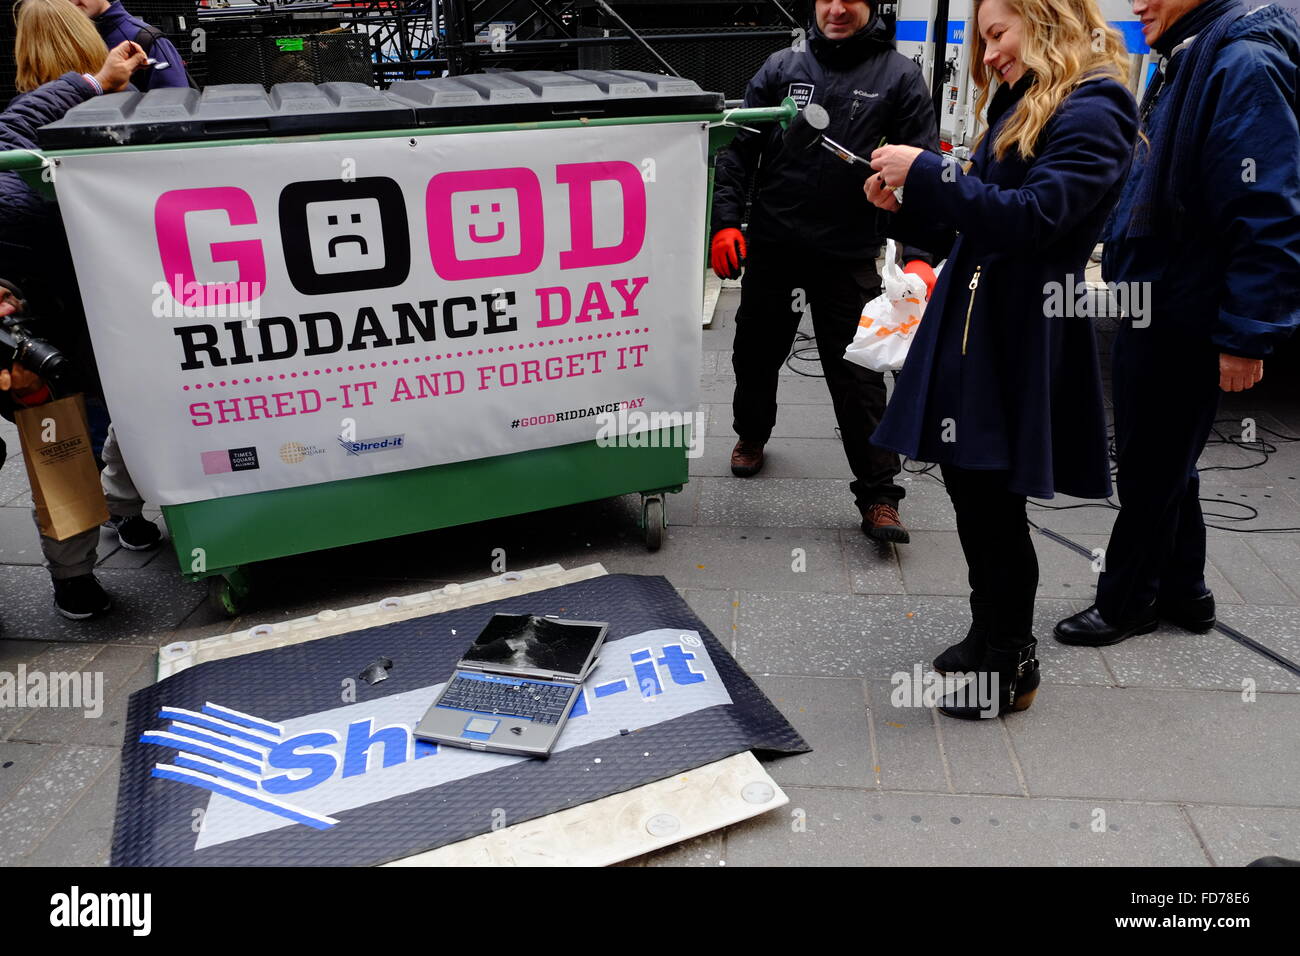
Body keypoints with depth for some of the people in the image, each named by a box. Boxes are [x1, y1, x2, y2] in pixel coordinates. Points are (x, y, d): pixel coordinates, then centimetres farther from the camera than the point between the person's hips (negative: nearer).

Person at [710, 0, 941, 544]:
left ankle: (879, 496, 6)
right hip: (771, 249, 3)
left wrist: (918, 254, -16)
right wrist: (726, 221, -6)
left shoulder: (899, 76, 1)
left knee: (859, 378, -3)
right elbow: (739, 151, 6)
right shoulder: (782, 68, 7)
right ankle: (752, 434, 45)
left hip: (849, 258, -2)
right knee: (755, 354, 17)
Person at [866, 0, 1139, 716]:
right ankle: (988, 636, 30)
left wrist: (927, 172, -19)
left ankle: (1012, 664, 15)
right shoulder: (1018, 110, 19)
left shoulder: (1091, 115, -9)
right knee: (967, 484, 13)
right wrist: (905, 208, 4)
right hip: (969, 325, 9)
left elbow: (1032, 216, -22)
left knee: (993, 495, -3)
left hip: (1022, 339, -8)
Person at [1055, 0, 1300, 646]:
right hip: (1150, 308, 10)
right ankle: (1181, 592, 35)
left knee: (1151, 467, 5)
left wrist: (1247, 336, -23)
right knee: (1166, 463, 19)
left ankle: (1126, 602, 22)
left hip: (1183, 319, -10)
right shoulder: (1179, 64, 13)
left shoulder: (1244, 66, -18)